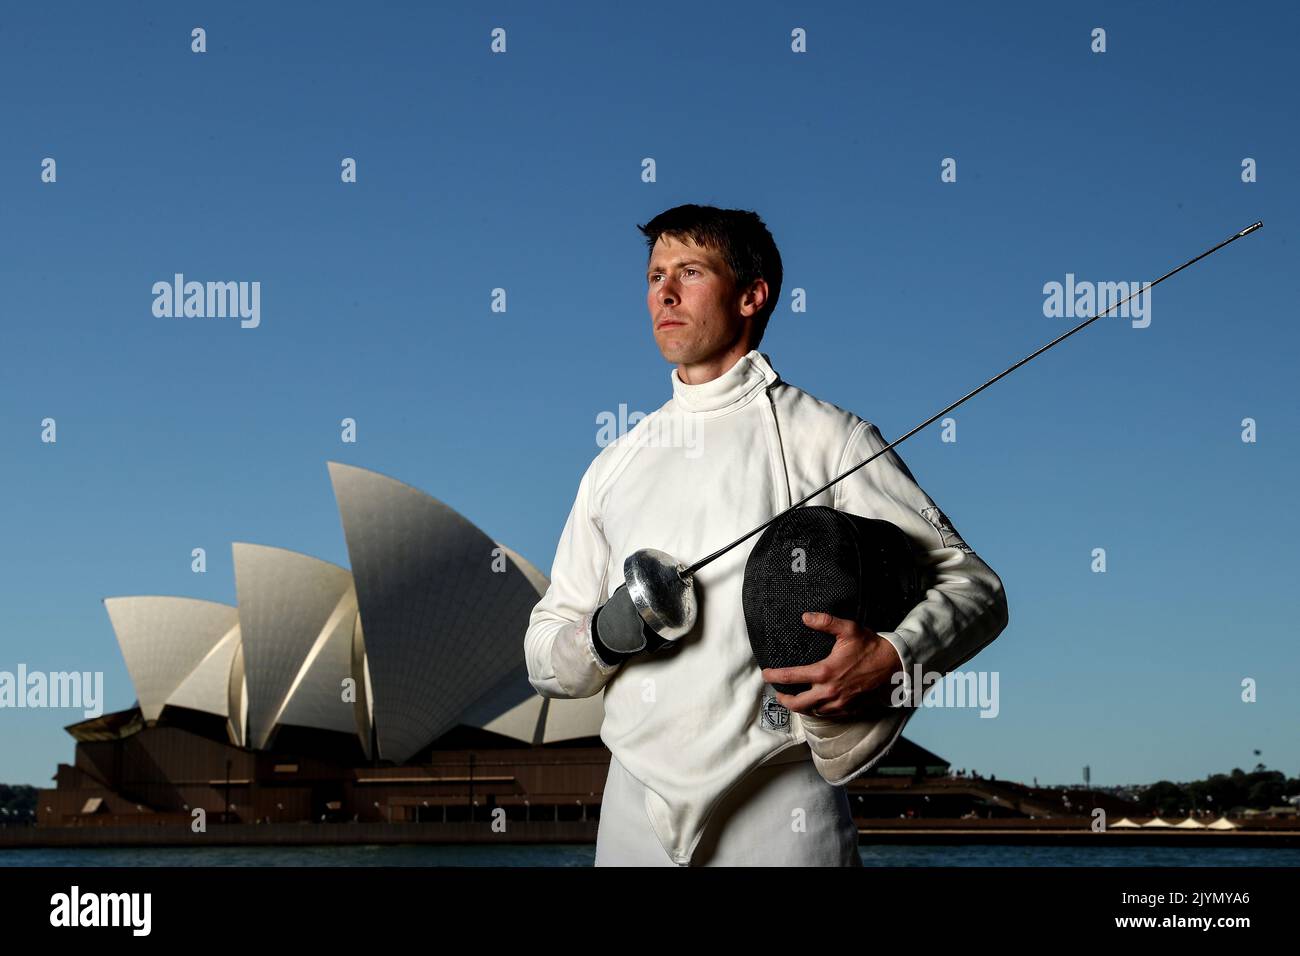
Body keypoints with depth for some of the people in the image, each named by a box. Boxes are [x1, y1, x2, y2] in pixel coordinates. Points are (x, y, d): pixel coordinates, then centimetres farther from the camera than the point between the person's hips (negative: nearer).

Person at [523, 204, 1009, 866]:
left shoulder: (826, 437, -3)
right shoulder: (615, 465, 12)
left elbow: (975, 589, -2)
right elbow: (545, 657, 13)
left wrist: (888, 661, -22)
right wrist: (604, 635, -9)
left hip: (777, 810, -4)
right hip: (634, 809, 5)